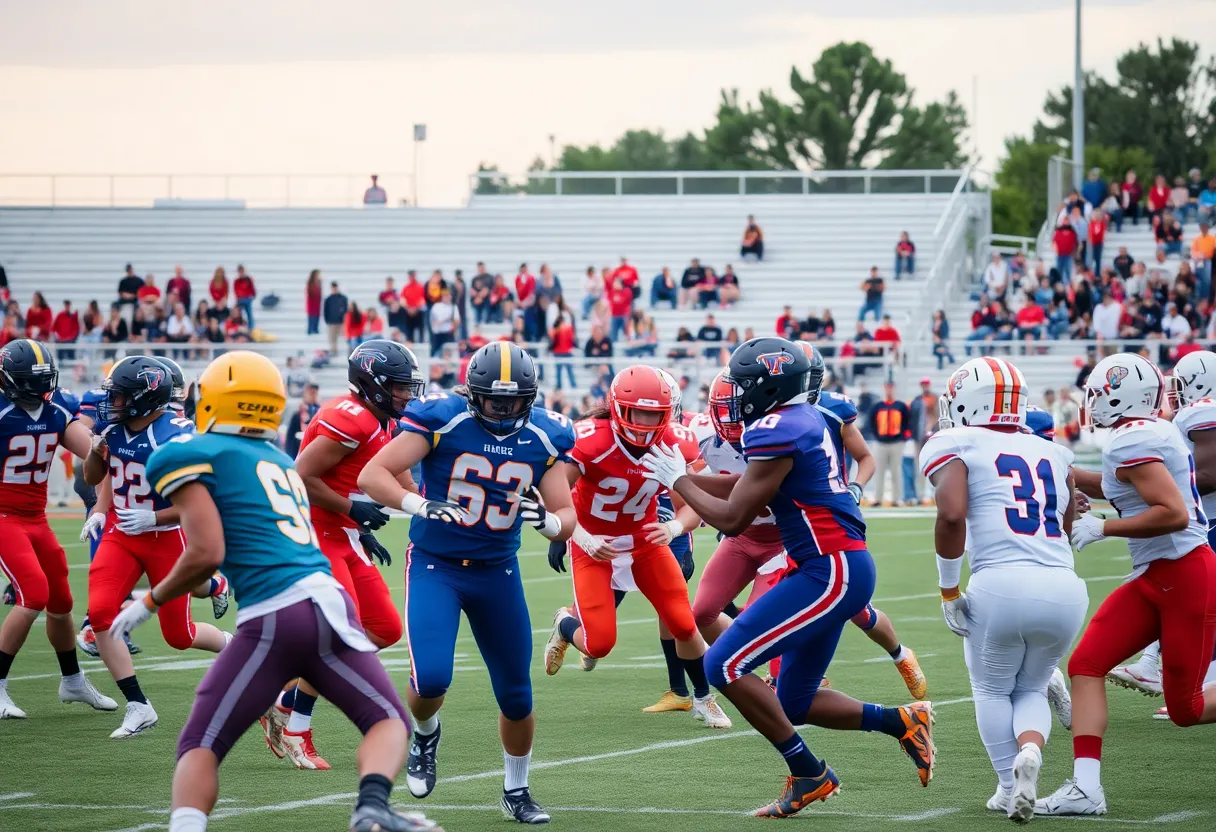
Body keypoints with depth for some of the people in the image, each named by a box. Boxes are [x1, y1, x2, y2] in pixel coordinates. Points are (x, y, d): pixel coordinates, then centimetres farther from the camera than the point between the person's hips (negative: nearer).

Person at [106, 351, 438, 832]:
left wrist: (149, 603, 8)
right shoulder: (281, 461, 24)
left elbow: (206, 554, -5)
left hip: (270, 620, -4)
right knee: (388, 722, 12)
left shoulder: (189, 455, 4)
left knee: (200, 747, 8)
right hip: (326, 600, 4)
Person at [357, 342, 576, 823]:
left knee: (517, 696, 8)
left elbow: (565, 519, -3)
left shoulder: (545, 437, -6)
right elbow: (371, 475, -19)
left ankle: (516, 791, 32)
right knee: (430, 680, -21)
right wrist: (419, 504, -37)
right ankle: (425, 733, 16)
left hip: (497, 571, 4)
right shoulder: (442, 419, -17)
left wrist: (547, 520, -27)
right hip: (434, 565, -4)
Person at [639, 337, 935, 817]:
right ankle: (902, 722, 16)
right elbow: (750, 487, 28)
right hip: (838, 567, 10)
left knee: (725, 665, -10)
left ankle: (808, 773, -5)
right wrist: (685, 476, 24)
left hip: (830, 572, -10)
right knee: (793, 704, 16)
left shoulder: (778, 432, -15)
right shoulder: (803, 421, 15)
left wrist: (678, 480, 2)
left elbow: (732, 518, -12)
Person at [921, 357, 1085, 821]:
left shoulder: (954, 447, 6)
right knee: (1030, 689, 23)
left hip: (1001, 585, -4)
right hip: (1065, 589, 4)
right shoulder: (1052, 454, 23)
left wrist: (948, 591, -1)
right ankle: (1030, 752, -7)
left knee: (993, 691, 21)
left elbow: (952, 515, -11)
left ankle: (1009, 789, 11)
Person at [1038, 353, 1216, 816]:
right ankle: (1086, 787, -11)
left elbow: (1174, 514, -27)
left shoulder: (1130, 442, -18)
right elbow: (1116, 488, 30)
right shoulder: (1157, 432, 11)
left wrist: (1102, 529, -19)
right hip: (1152, 580, 10)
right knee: (1087, 664, -5)